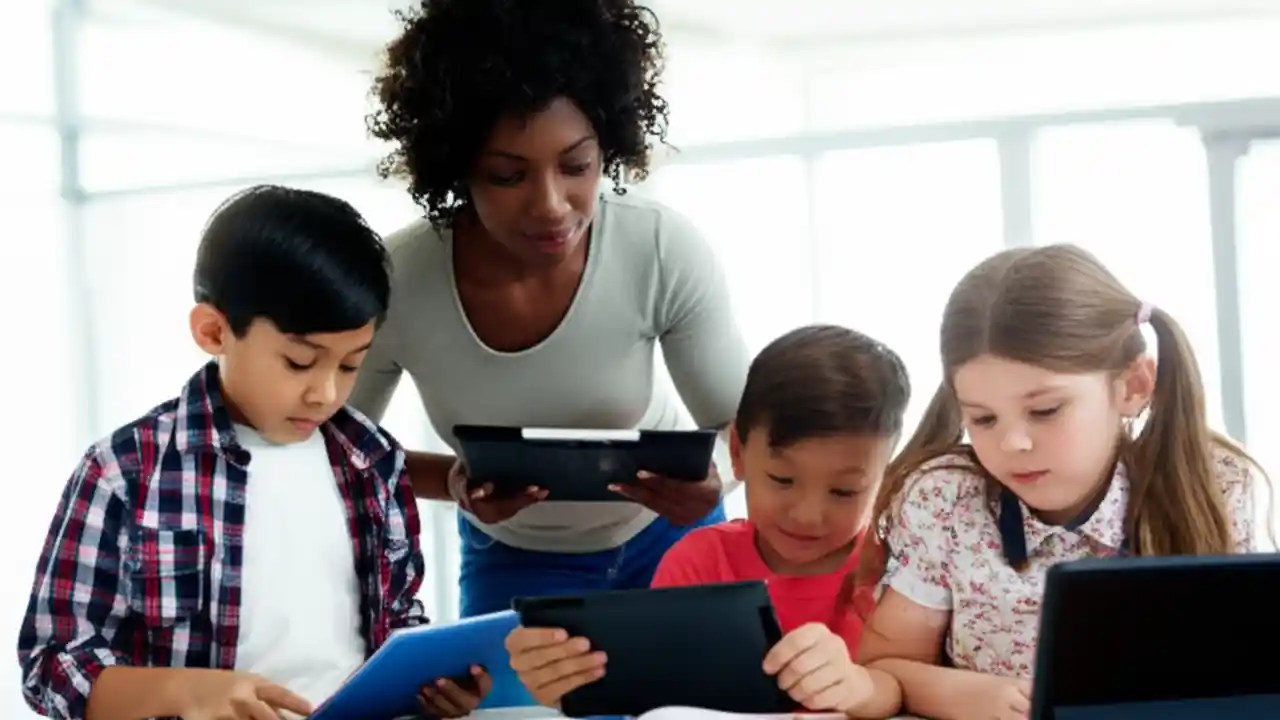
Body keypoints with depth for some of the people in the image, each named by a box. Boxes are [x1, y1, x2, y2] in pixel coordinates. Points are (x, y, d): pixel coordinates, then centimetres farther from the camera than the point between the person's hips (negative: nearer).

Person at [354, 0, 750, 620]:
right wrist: (453, 482, -32)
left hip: (666, 533, 0)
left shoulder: (667, 252, -28)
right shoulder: (395, 284, -29)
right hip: (512, 559, 0)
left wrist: (710, 479, -39)